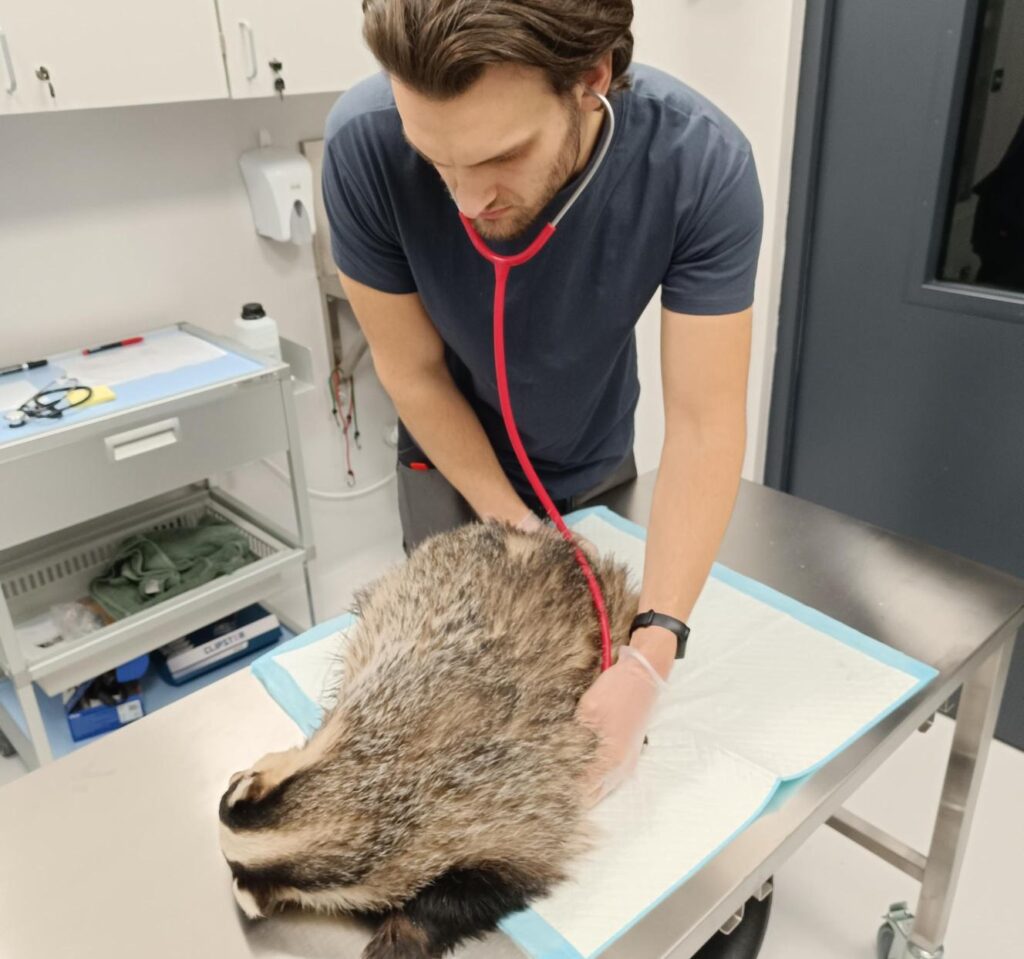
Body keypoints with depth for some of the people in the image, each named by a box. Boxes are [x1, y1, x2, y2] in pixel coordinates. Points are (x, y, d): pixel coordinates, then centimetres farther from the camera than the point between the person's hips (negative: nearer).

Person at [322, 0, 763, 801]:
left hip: (596, 464, 1)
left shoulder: (702, 165, -33)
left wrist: (652, 655, -40)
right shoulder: (365, 144, -32)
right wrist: (511, 525, -19)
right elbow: (412, 370, -20)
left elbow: (705, 420, -32)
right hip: (454, 466, 0)